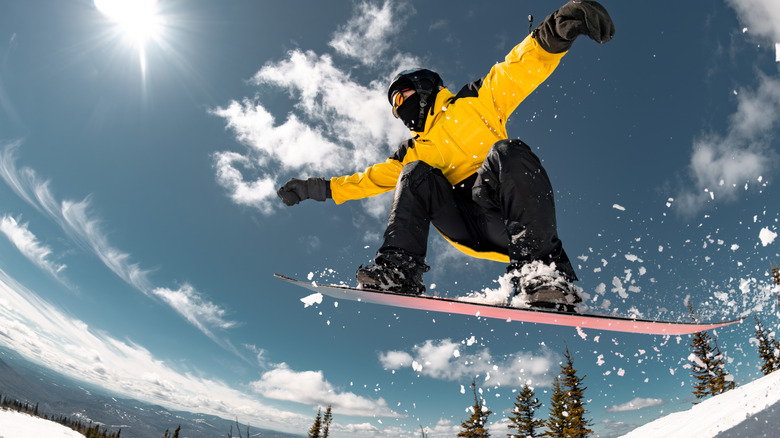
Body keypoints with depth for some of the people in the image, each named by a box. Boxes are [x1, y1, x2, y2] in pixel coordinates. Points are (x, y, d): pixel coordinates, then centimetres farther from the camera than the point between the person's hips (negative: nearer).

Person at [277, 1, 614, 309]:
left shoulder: (474, 102, 13)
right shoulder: (412, 152, 28)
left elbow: (521, 70, -1)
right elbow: (368, 179, 27)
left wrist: (552, 35, -21)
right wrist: (315, 188, 24)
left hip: (517, 215, -3)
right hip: (470, 232, 4)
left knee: (507, 153, -30)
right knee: (416, 172, -12)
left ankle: (542, 272, -39)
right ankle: (399, 273, -25)